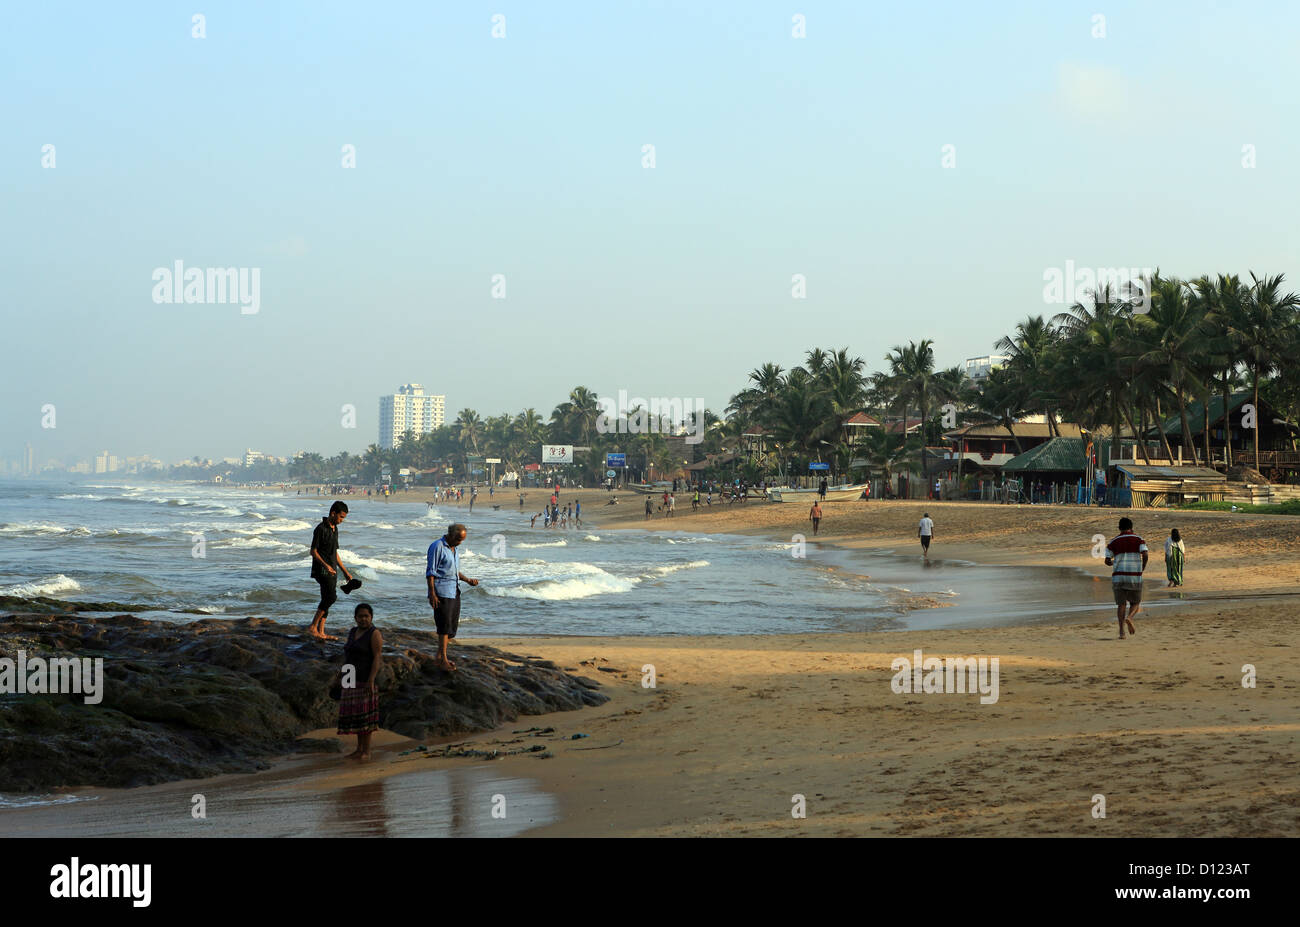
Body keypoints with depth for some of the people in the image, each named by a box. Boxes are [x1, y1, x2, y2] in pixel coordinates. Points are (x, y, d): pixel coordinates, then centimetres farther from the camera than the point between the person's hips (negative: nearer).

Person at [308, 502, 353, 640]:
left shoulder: (334, 529, 15)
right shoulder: (321, 529, -12)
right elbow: (313, 551, -14)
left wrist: (345, 571, 22)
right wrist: (325, 565, -28)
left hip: (332, 571, 9)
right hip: (322, 570, -9)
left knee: (326, 600, 7)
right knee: (331, 597, -17)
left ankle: (320, 632, 9)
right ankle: (313, 627, -10)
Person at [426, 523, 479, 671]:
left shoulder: (453, 548, 18)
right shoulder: (437, 546, -9)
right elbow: (430, 572, -13)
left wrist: (468, 580, 11)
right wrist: (432, 594, -19)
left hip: (454, 592, 9)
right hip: (442, 593, -9)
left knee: (452, 626, 8)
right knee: (445, 625, -12)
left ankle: (439, 658, 16)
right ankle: (443, 660, -12)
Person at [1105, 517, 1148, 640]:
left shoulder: (1113, 542, 6)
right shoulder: (1138, 539, 3)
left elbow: (1107, 561, 2)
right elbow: (1145, 555, -11)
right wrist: (1142, 569, 4)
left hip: (1118, 576, 1)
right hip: (1135, 577, -1)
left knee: (1121, 604, 7)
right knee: (1135, 603, 13)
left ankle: (1121, 631, -6)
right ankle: (1129, 618, -18)